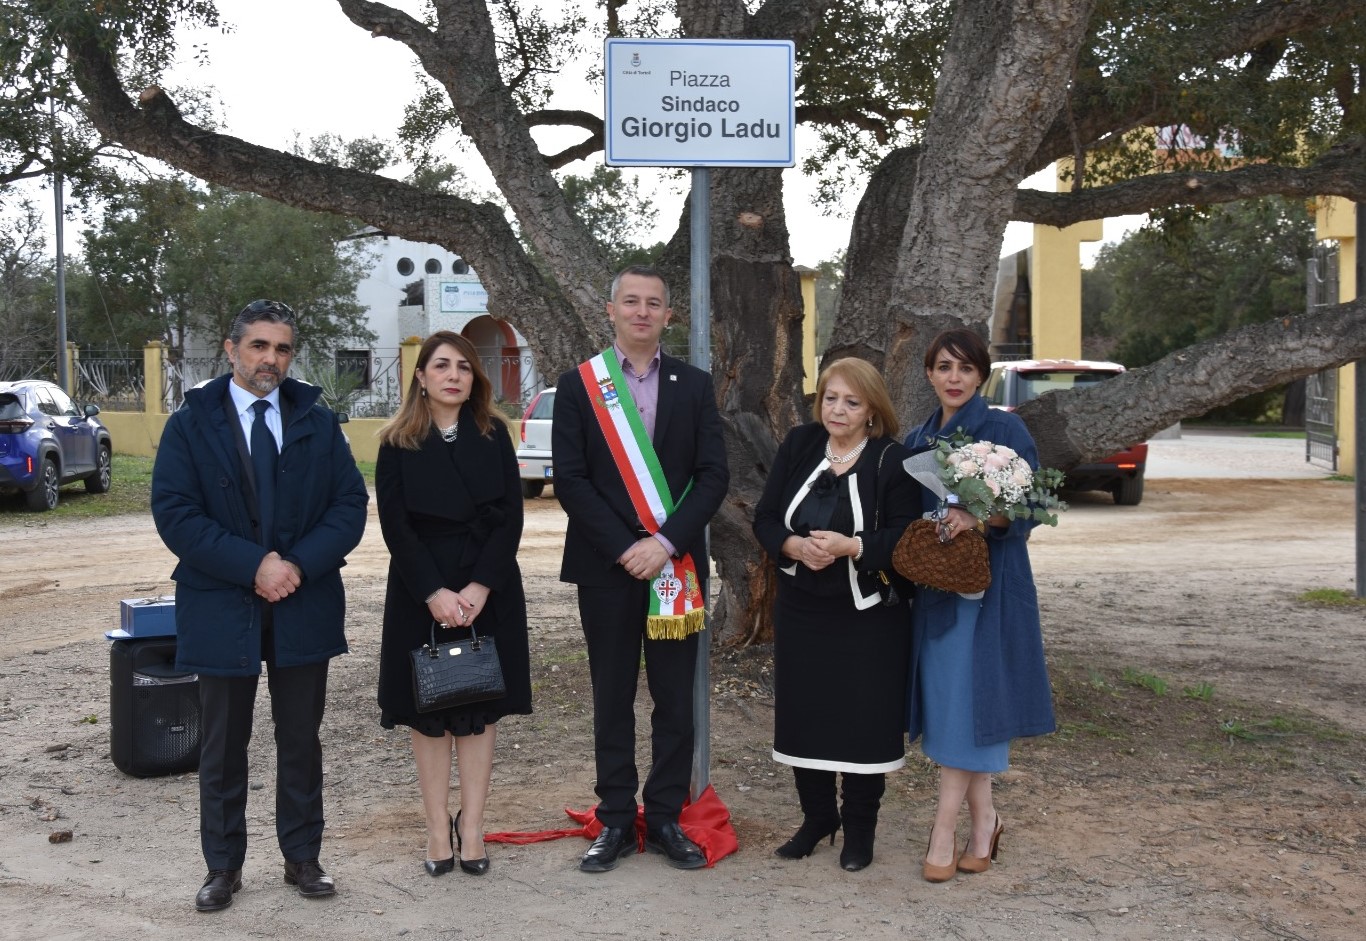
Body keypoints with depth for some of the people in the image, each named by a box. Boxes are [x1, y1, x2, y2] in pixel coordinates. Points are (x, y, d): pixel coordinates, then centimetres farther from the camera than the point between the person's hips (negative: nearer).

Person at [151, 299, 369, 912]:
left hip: (306, 606, 2)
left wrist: (300, 563, -15)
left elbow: (350, 503, 0)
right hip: (222, 608, -1)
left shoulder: (318, 422, 5)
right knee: (223, 745, 9)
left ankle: (302, 856, 24)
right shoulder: (190, 423, -1)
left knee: (301, 739, 11)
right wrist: (253, 566, -18)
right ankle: (223, 866, 22)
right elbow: (175, 514, -9)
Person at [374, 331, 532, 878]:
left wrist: (480, 587, -13)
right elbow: (395, 527, -5)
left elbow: (510, 518, -2)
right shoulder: (398, 444, 0)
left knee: (480, 707, 3)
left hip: (488, 591, 1)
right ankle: (438, 828, 10)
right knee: (428, 709, 3)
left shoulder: (493, 437, 4)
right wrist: (434, 593, -16)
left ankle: (471, 826, 11)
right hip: (421, 595, -1)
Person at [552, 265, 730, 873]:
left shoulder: (695, 386, 7)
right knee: (613, 701, 7)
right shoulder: (578, 385, 2)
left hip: (677, 566, 1)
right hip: (607, 568, -1)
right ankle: (616, 823, 17)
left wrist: (665, 542, -13)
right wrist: (624, 549, -12)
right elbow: (569, 479, -4)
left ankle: (665, 819, 18)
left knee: (676, 702, 6)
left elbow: (714, 476, 0)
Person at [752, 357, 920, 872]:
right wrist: (796, 546, -18)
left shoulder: (892, 460, -8)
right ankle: (817, 818, 28)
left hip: (867, 616, -3)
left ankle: (860, 828, 21)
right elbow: (765, 519, 2)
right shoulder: (797, 447, 3)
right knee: (804, 716, 10)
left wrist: (852, 546, -27)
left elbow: (905, 536, -11)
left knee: (862, 723, 3)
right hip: (801, 612, 4)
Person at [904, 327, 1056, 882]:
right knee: (947, 701, 7)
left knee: (966, 700, -6)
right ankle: (983, 820, 21)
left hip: (986, 585, -6)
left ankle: (944, 831, 1)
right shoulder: (916, 441, 13)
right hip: (932, 586, 6)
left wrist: (981, 518, -26)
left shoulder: (1004, 430, -4)